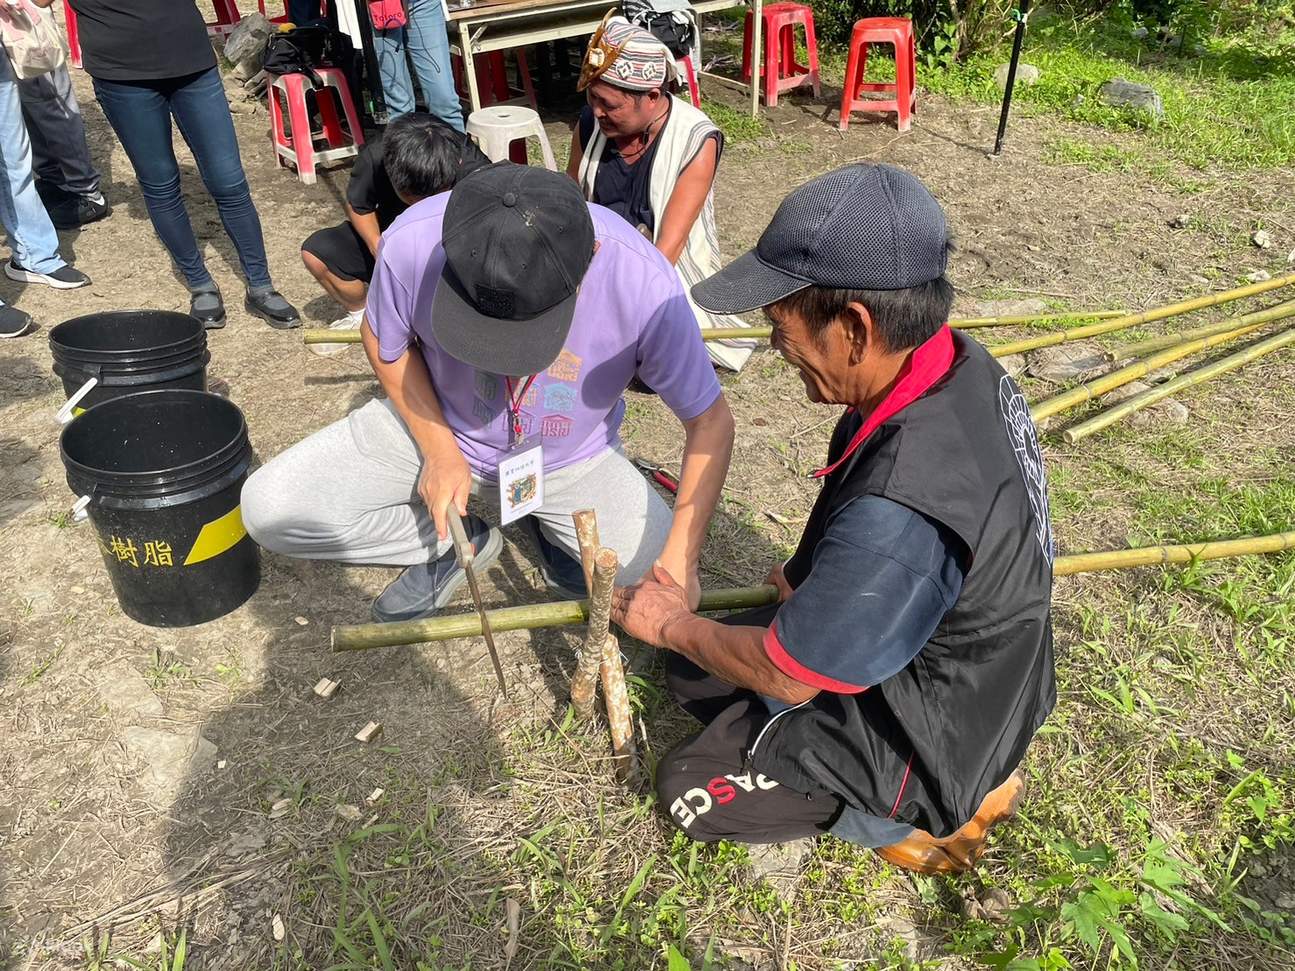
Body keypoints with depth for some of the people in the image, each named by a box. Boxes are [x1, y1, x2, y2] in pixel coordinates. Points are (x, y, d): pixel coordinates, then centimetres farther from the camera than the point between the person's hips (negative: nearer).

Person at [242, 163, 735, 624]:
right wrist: (439, 450, -15)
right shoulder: (412, 242, -29)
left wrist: (680, 560, -27)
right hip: (437, 427, 2)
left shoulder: (646, 284, -33)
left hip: (572, 457, -1)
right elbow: (384, 342, -5)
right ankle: (456, 542, 5)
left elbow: (711, 420, -19)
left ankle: (555, 527, 14)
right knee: (268, 508, -15)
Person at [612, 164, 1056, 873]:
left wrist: (671, 624, -8)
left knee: (688, 788, 2)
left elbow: (785, 674, -24)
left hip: (933, 730, -8)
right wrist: (814, 579, 9)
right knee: (693, 668, 14)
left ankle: (923, 811, 7)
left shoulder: (900, 510, -41)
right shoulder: (960, 365, -13)